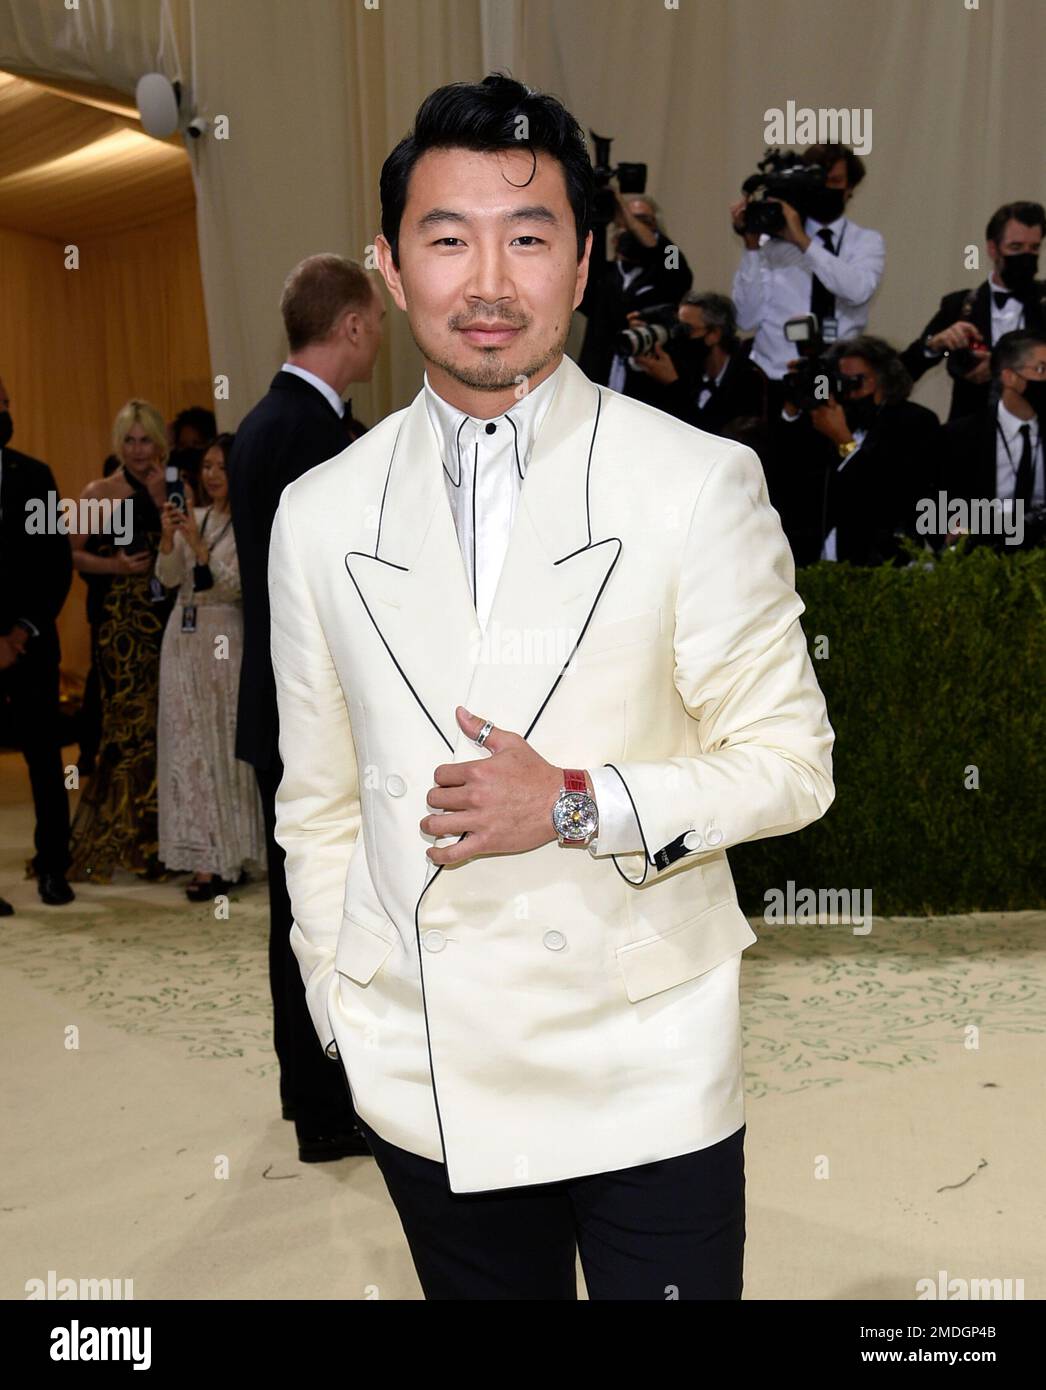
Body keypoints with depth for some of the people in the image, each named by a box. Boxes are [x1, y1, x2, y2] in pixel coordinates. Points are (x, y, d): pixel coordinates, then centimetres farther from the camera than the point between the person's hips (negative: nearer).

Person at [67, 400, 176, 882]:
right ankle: (125, 839, 11)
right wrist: (114, 565, -13)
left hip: (172, 616, 3)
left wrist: (164, 497, -6)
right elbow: (70, 553, 1)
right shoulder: (100, 493, 3)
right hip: (124, 621, -3)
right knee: (130, 725, -1)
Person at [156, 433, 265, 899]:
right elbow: (169, 579, 5)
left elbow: (235, 584, -12)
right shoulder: (192, 518, 11)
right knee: (186, 741, 7)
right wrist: (168, 537, -11)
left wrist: (198, 544, -19)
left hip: (223, 637, -6)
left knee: (221, 743, -3)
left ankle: (223, 859, 2)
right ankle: (202, 851, 15)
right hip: (183, 634, 6)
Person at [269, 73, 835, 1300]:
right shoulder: (319, 515, 1)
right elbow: (318, 803, 9)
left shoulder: (700, 484, -7)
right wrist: (339, 1018, 9)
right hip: (425, 1083, 2)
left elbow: (790, 762, -4)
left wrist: (579, 803, -17)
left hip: (650, 1079, -2)